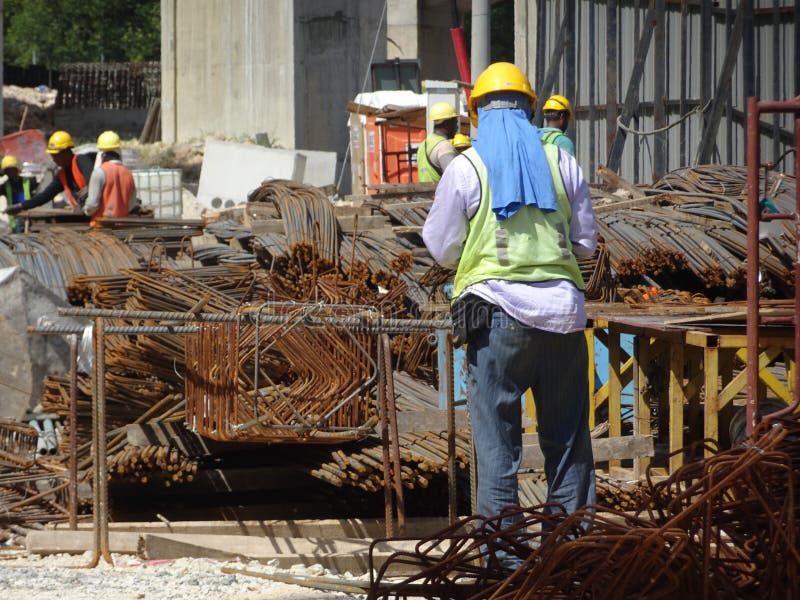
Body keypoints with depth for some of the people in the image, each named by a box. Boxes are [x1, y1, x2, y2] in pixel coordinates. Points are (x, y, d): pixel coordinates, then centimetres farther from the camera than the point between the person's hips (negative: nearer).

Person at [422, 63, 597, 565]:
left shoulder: (465, 169, 0)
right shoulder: (562, 162, 8)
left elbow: (442, 250, 7)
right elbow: (586, 244, 12)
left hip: (498, 310, -3)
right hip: (563, 310, 3)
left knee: (498, 439, 2)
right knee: (567, 439, 11)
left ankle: (506, 554, -1)